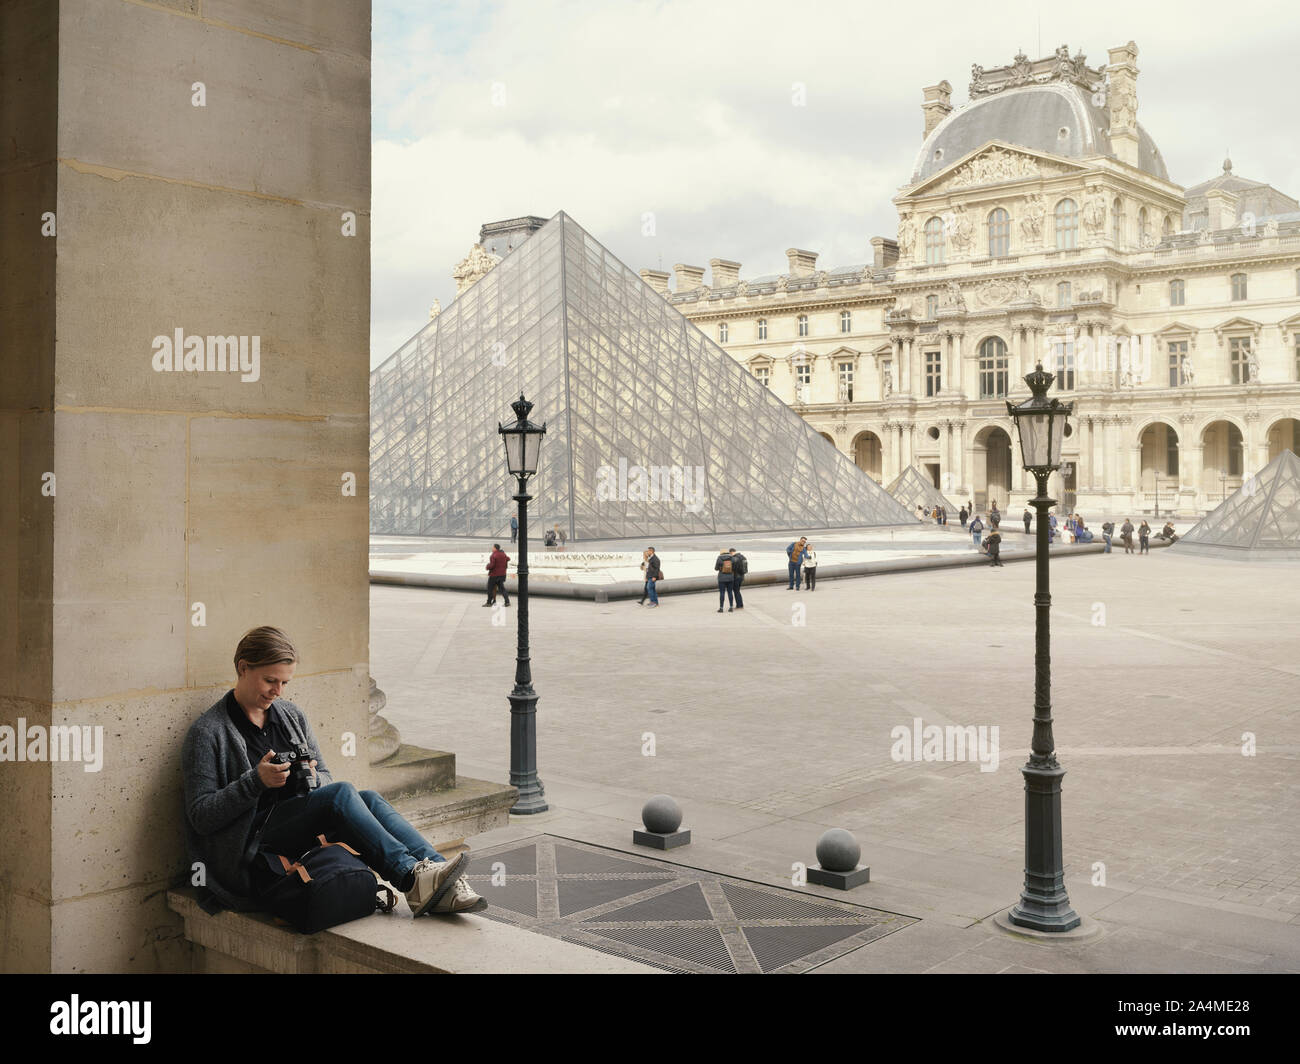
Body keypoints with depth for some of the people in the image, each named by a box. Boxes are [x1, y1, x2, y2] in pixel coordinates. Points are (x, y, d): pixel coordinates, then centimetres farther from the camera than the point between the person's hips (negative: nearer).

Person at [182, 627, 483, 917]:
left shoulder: (291, 715, 15)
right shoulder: (207, 733, -4)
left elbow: (326, 781, 16)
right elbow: (201, 816, -9)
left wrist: (310, 778, -9)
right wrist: (256, 781, -22)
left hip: (306, 833, 6)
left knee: (369, 799, -23)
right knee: (341, 793, -29)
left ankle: (444, 888, -35)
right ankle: (412, 879, -38)